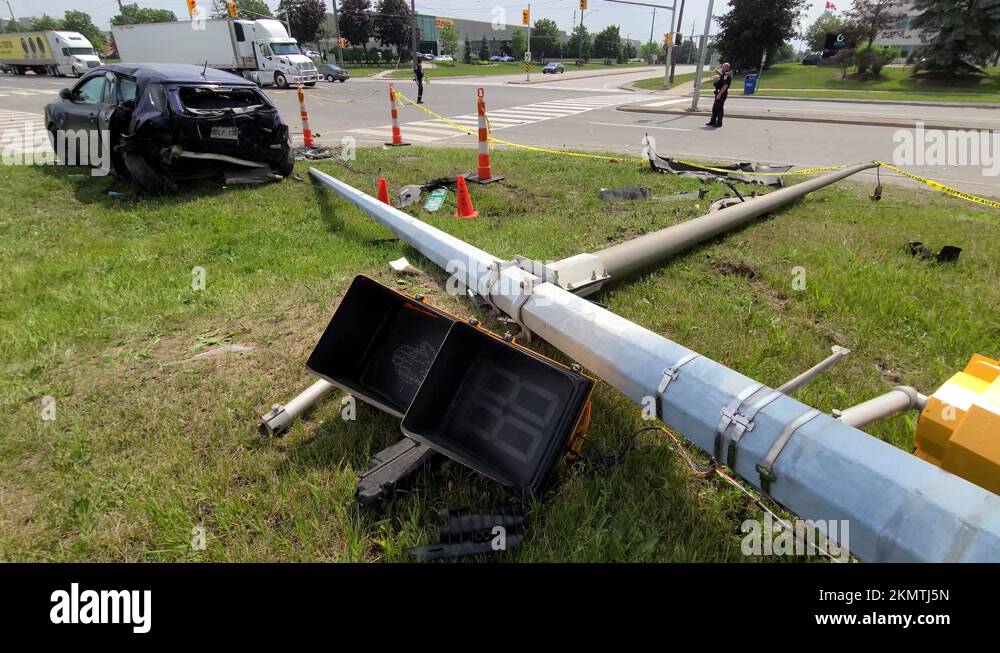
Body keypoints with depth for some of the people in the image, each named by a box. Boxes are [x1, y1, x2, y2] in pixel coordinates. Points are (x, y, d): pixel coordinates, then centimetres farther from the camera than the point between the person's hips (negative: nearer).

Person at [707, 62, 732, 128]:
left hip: (722, 93, -10)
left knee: (719, 108, -6)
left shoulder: (727, 75, -15)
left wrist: (720, 94, -27)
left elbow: (725, 85, -24)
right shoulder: (724, 74, 15)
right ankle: (713, 121, 22)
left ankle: (719, 123, -1)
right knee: (715, 108, 14)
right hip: (719, 92, 10)